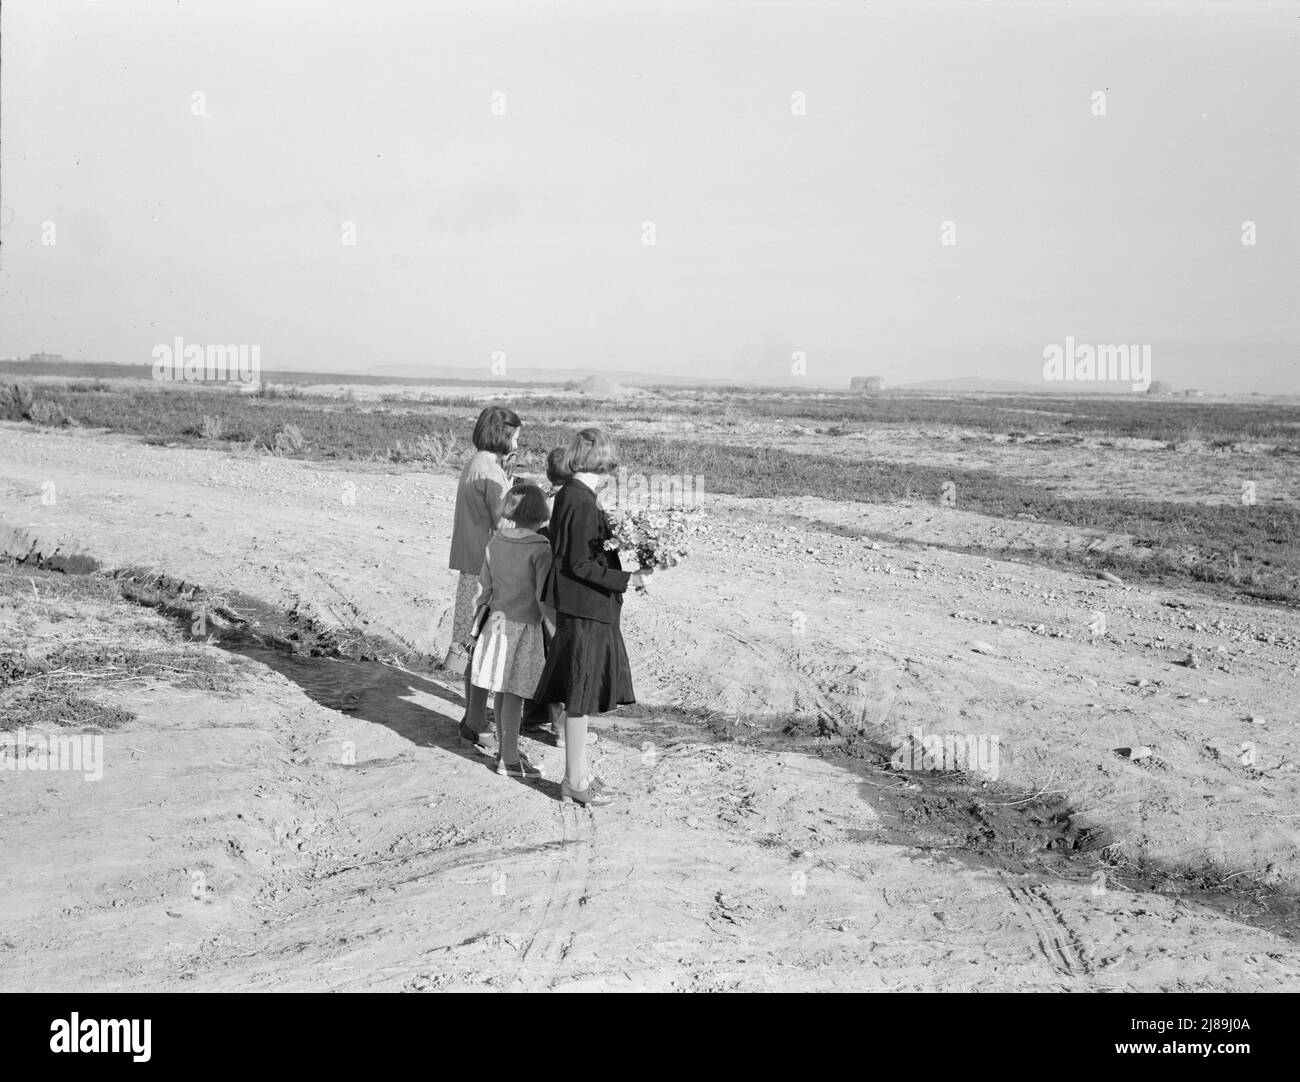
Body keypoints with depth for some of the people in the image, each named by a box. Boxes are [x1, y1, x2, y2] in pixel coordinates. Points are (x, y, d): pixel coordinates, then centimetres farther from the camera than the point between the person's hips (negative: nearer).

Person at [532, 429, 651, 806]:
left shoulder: (569, 495, 10)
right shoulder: (581, 502, -19)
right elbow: (581, 565, -20)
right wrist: (629, 579, -17)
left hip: (587, 609, 10)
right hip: (583, 610, -10)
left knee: (580, 698, 16)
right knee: (579, 699, 1)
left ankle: (579, 774, 27)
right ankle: (574, 781, 12)